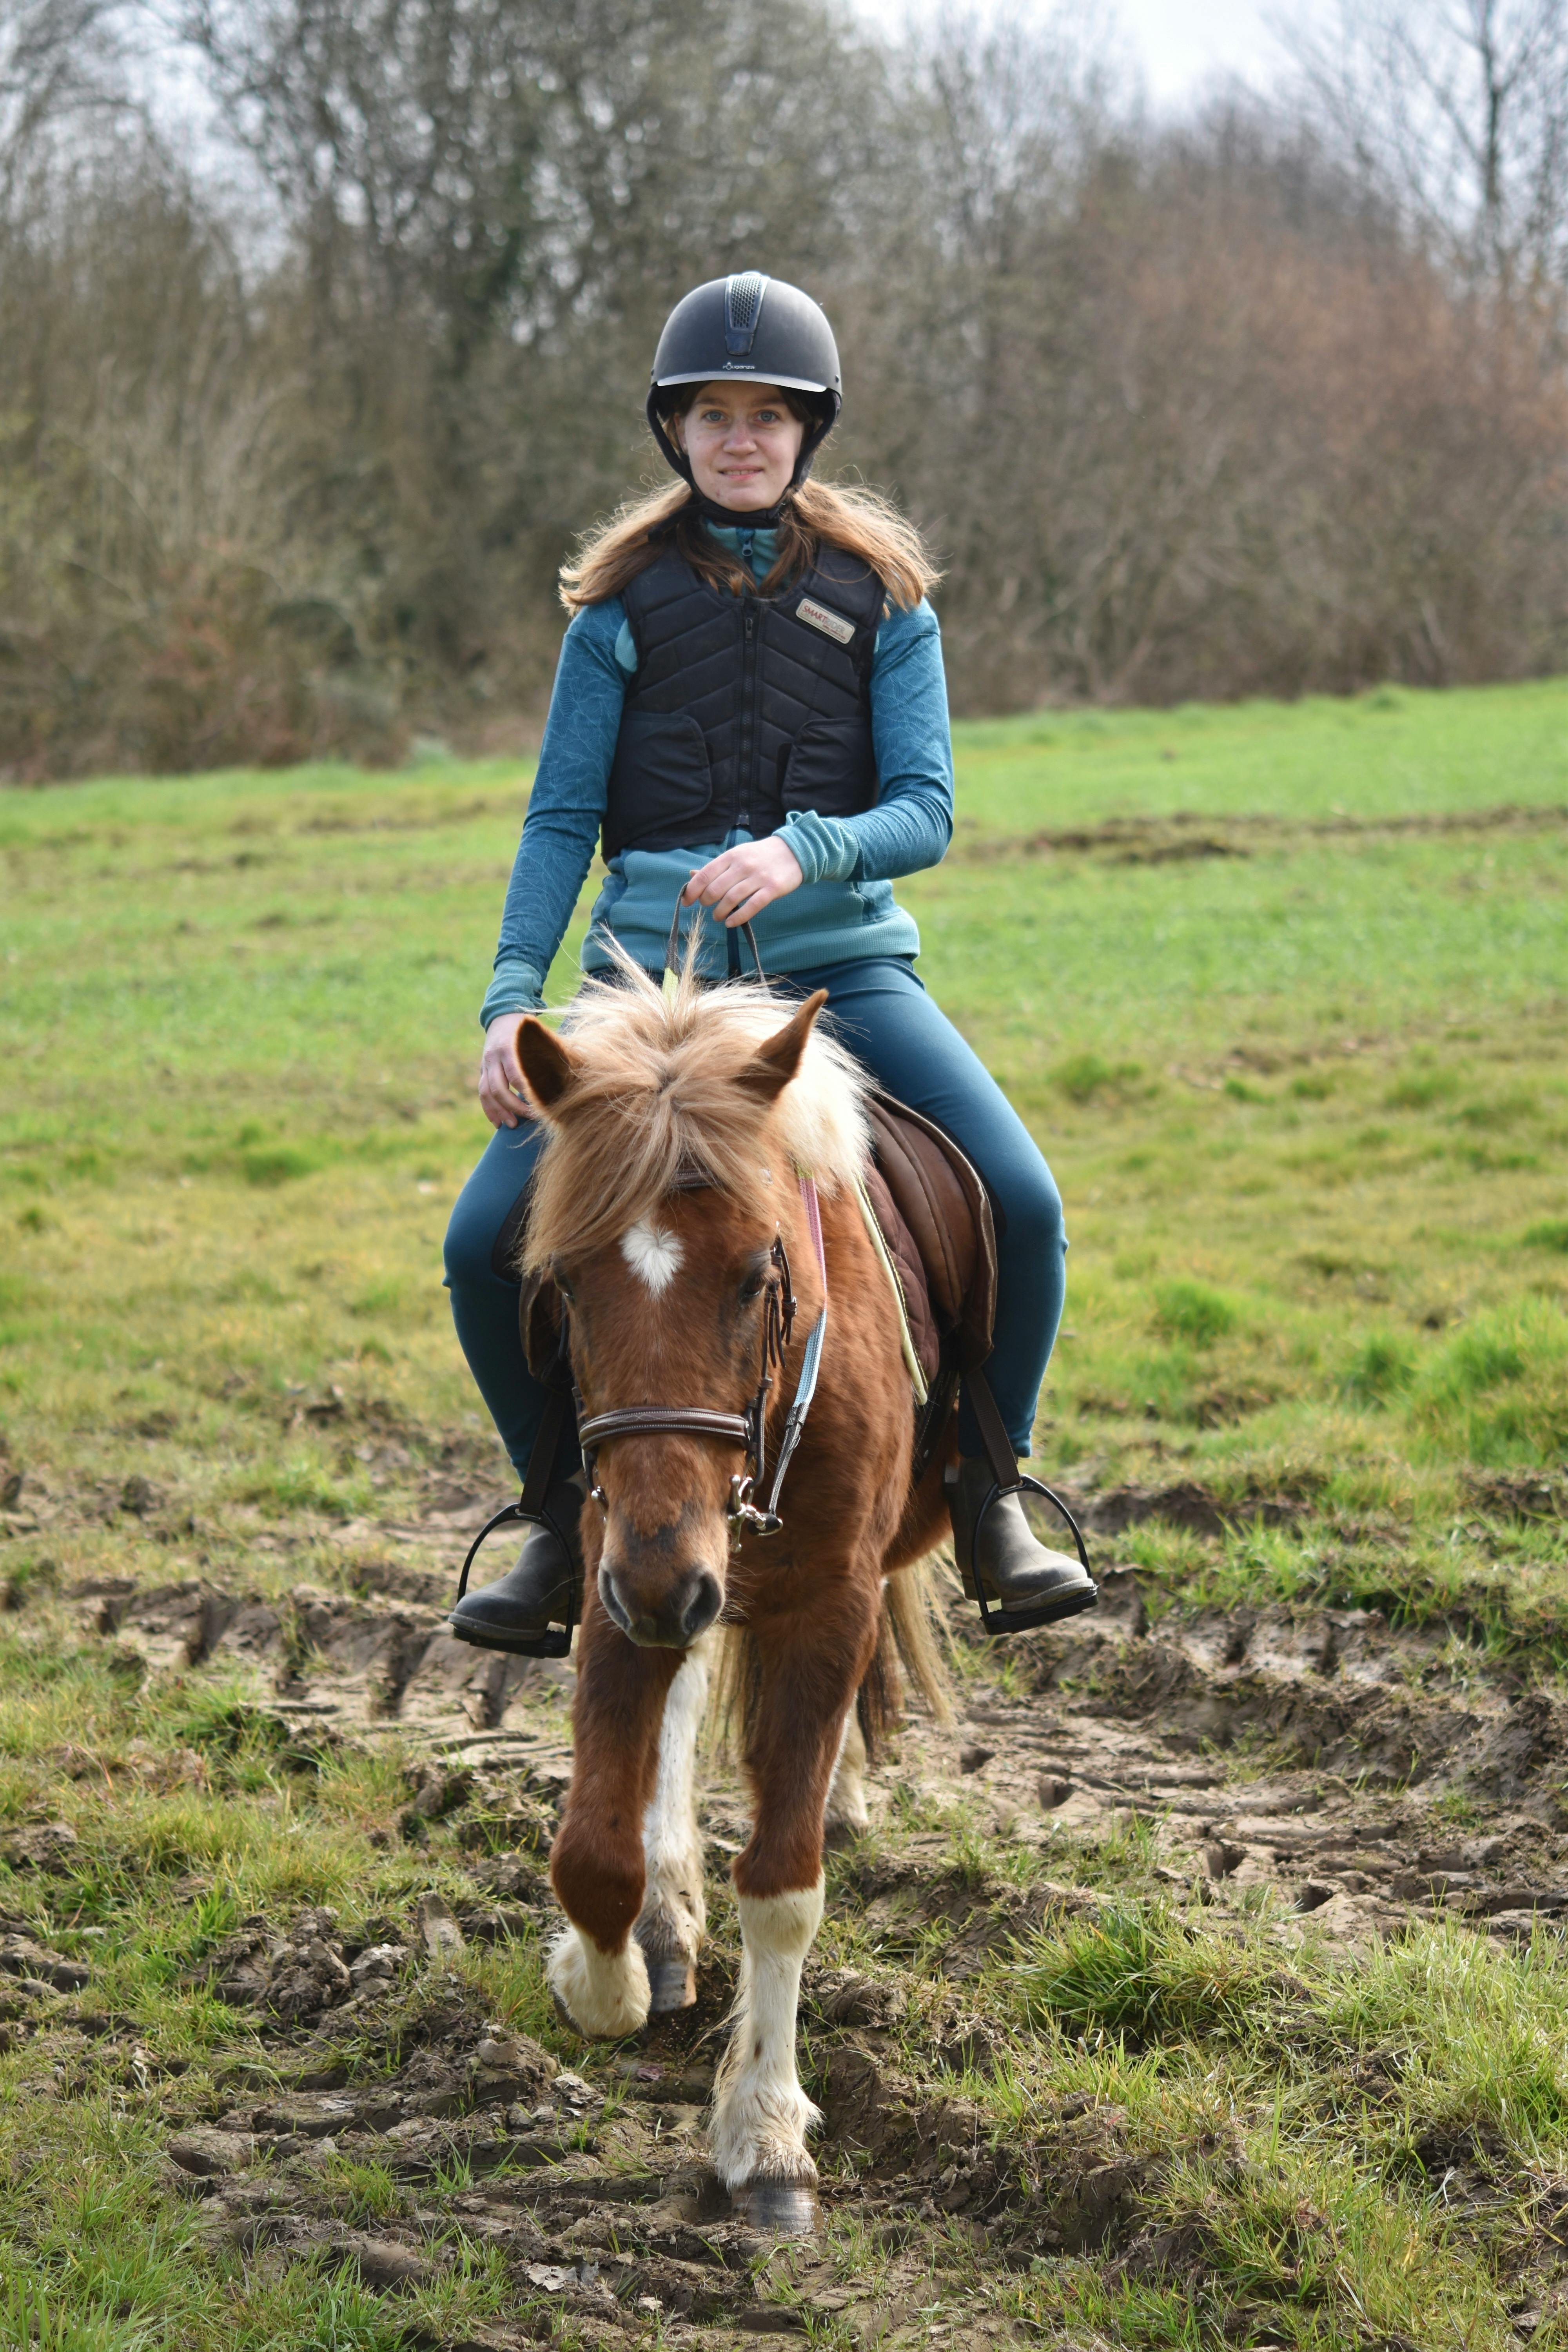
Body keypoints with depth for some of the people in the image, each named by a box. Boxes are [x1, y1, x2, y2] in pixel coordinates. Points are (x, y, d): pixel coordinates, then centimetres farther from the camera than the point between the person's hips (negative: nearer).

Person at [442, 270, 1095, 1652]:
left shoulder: (879, 593, 3)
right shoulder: (624, 601, 4)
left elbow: (924, 813, -4)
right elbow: (561, 819, 1)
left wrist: (805, 850, -25)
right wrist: (512, 1001, -13)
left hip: (842, 965, -1)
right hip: (655, 970, 1)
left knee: (1023, 1203, -22)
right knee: (485, 1244, -15)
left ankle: (986, 1491, 2)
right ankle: (570, 1512, 9)